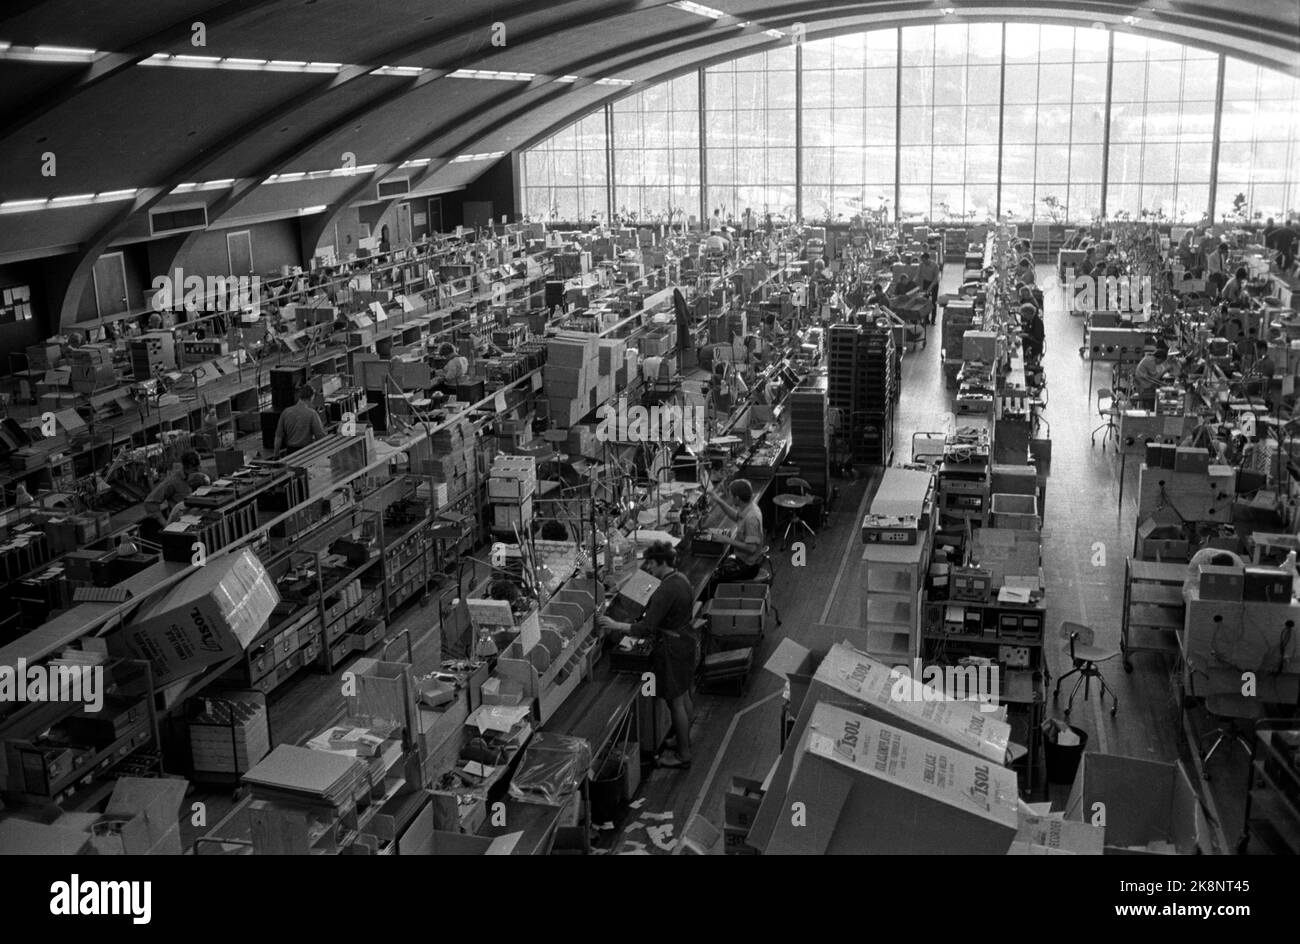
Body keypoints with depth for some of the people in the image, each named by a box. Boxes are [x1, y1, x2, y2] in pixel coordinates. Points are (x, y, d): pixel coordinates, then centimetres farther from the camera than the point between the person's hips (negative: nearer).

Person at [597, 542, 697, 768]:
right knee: (683, 697, 23)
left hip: (673, 649, -10)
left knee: (676, 702, 5)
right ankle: (684, 741, 39)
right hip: (686, 641, 10)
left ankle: (683, 755, 17)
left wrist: (616, 625, -17)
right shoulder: (680, 578, 3)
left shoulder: (666, 590, -28)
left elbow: (647, 627, -27)